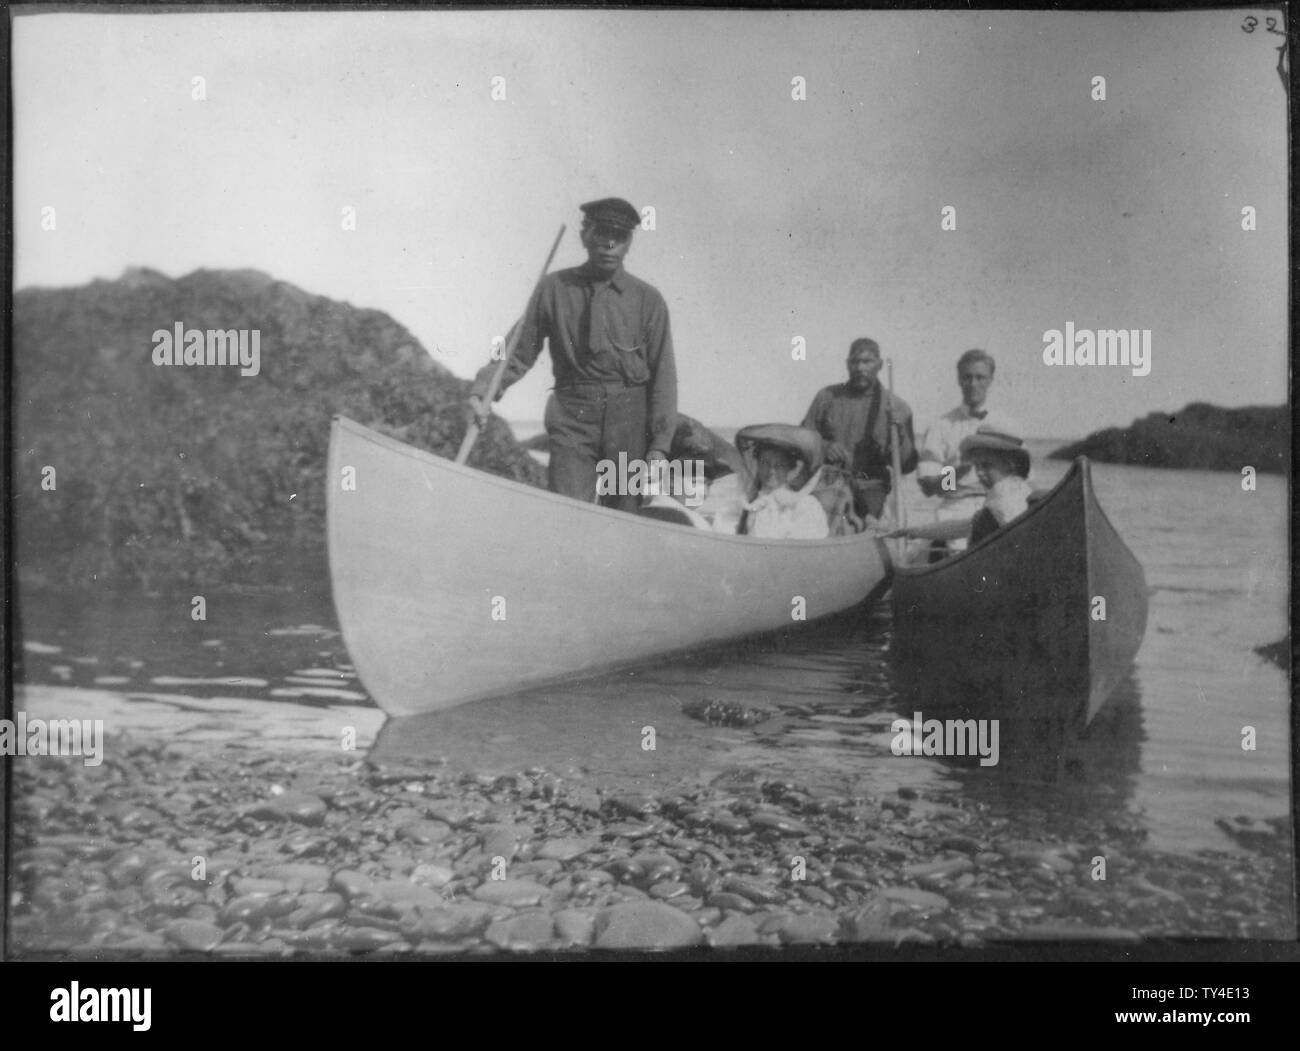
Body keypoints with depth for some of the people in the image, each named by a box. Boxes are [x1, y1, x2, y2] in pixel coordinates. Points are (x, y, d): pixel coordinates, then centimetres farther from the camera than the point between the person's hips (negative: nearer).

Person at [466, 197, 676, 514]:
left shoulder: (648, 300, 2)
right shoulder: (554, 289, 4)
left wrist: (659, 446, -4)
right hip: (572, 419, 0)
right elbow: (521, 350, 7)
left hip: (629, 420, 1)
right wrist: (482, 389, -9)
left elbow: (663, 373, 2)